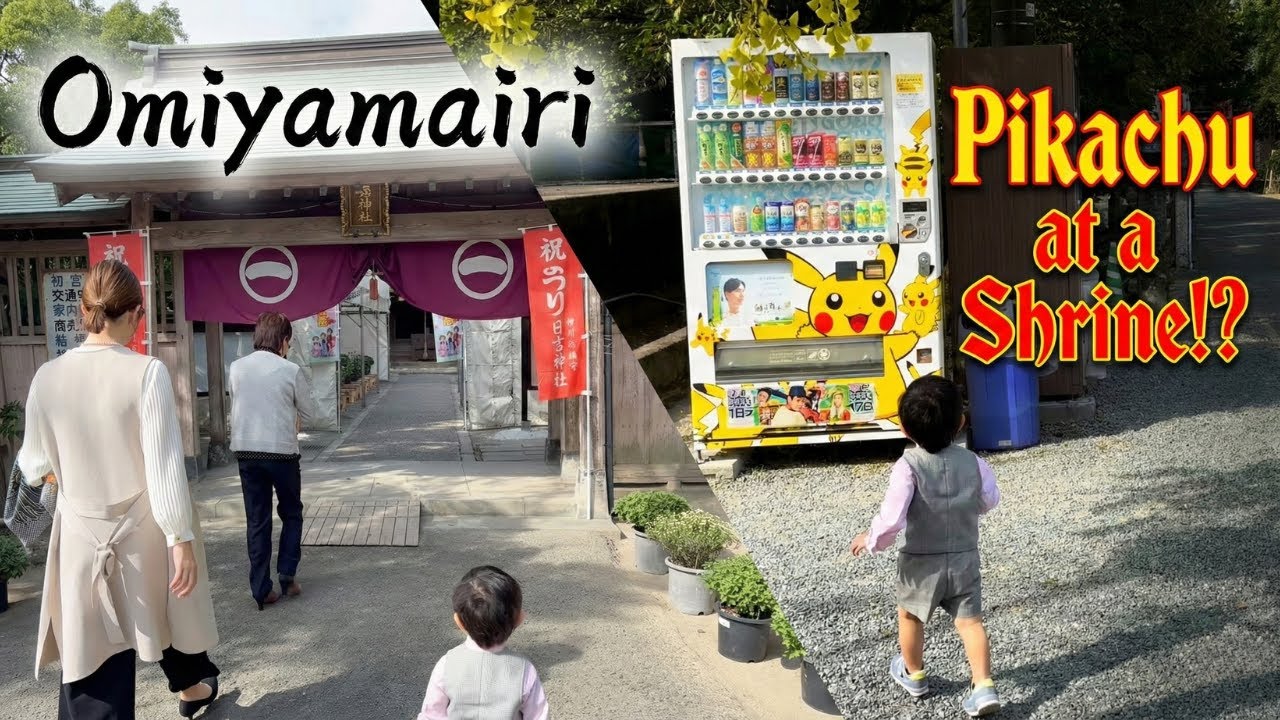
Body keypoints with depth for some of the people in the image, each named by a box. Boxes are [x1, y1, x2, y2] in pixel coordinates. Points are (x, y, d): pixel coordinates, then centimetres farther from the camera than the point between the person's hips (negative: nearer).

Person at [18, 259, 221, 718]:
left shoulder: (47, 376, -6)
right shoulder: (146, 372, -16)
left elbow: (35, 467, 6)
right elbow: (164, 464, -17)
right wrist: (181, 539, -12)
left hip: (84, 533, 2)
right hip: (143, 528, -2)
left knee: (92, 666, 7)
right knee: (168, 609, 26)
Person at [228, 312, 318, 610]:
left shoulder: (236, 368, 1)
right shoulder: (291, 370, -9)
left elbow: (235, 407, 12)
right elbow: (309, 413, 1)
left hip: (246, 452, 3)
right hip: (282, 451, -3)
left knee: (257, 520, 10)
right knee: (291, 513, 17)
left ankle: (261, 589, 11)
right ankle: (287, 575, 11)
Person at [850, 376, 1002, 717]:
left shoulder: (908, 467, -25)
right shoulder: (973, 462, -11)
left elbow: (891, 519, -30)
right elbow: (990, 501, 7)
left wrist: (869, 541, -12)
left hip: (921, 562, -2)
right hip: (964, 558, 2)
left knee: (910, 615, 21)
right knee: (970, 621, 11)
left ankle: (914, 674, 39)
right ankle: (984, 686, 0)